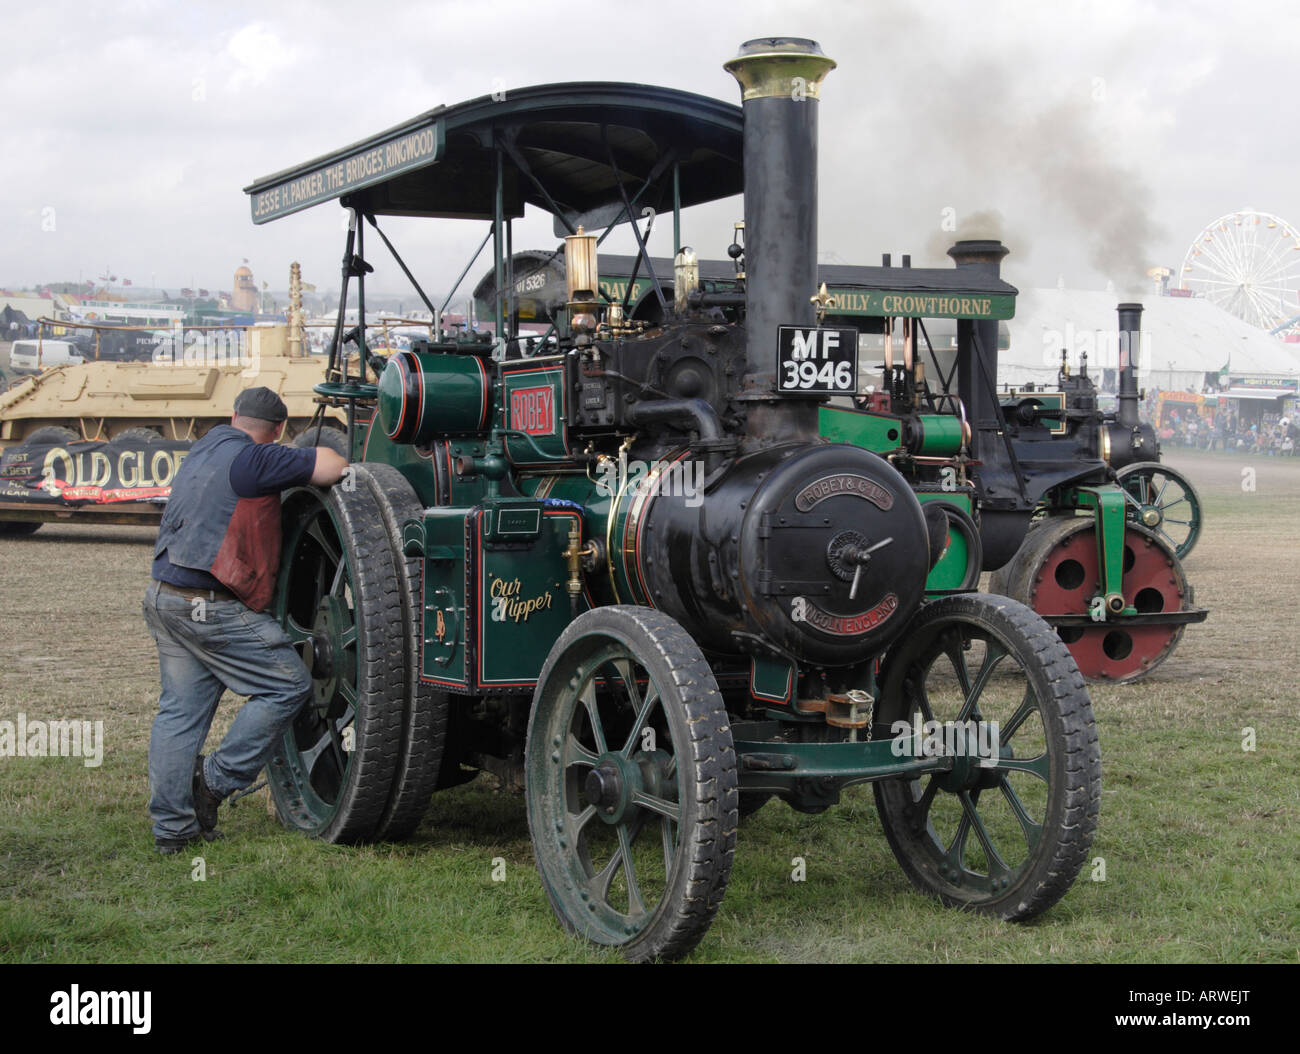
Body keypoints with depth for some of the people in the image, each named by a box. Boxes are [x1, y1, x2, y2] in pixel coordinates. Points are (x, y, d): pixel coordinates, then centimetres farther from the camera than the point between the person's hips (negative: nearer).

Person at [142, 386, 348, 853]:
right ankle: (216, 780, 2)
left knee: (179, 710, 11)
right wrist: (317, 457, 7)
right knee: (288, 684, 0)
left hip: (165, 597, 9)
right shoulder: (252, 459, -11)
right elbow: (334, 467, -15)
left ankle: (170, 826, 13)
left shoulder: (205, 448, 17)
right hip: (210, 605, -9)